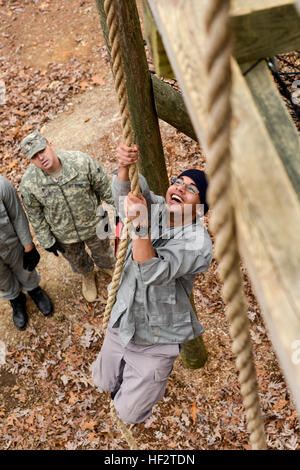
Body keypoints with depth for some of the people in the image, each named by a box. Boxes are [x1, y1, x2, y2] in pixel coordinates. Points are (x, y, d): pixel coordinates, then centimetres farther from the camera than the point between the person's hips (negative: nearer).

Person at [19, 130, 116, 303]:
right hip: (64, 235, 1)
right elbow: (35, 216, -9)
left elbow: (105, 188, -14)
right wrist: (47, 241, -4)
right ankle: (88, 276, 66)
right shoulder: (29, 183, -25)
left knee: (103, 252, 27)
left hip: (93, 224, 0)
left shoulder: (81, 161, -28)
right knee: (77, 260, 29)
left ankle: (110, 267, 66)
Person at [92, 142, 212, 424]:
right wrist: (124, 166, -42)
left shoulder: (198, 243, -26)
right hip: (121, 325, 5)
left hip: (155, 340, -5)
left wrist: (140, 225, -46)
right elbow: (124, 193, -22)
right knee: (104, 382, 26)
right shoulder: (154, 208, -8)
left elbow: (152, 274, -36)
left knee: (129, 414, 11)